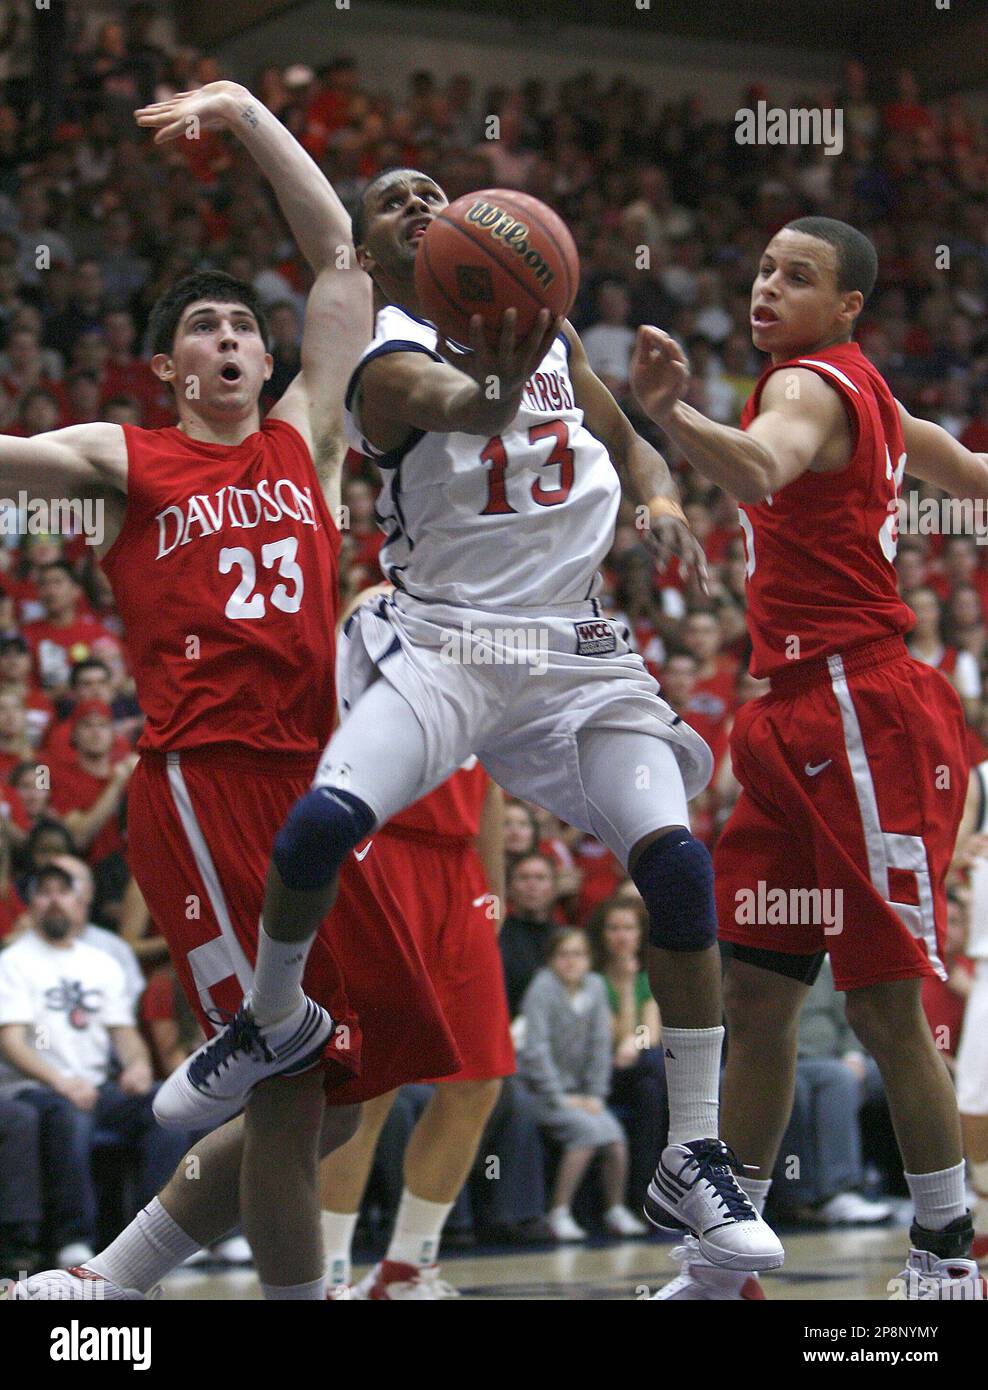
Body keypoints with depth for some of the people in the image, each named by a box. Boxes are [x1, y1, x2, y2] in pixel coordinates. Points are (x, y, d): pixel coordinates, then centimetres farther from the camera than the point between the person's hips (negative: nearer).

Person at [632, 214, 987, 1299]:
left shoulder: (810, 387, -11)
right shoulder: (859, 392, 17)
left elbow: (760, 472, -37)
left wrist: (670, 414, -54)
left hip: (862, 721, -10)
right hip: (796, 724, 10)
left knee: (885, 1004, -6)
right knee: (754, 994, 7)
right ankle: (719, 1261, 12)